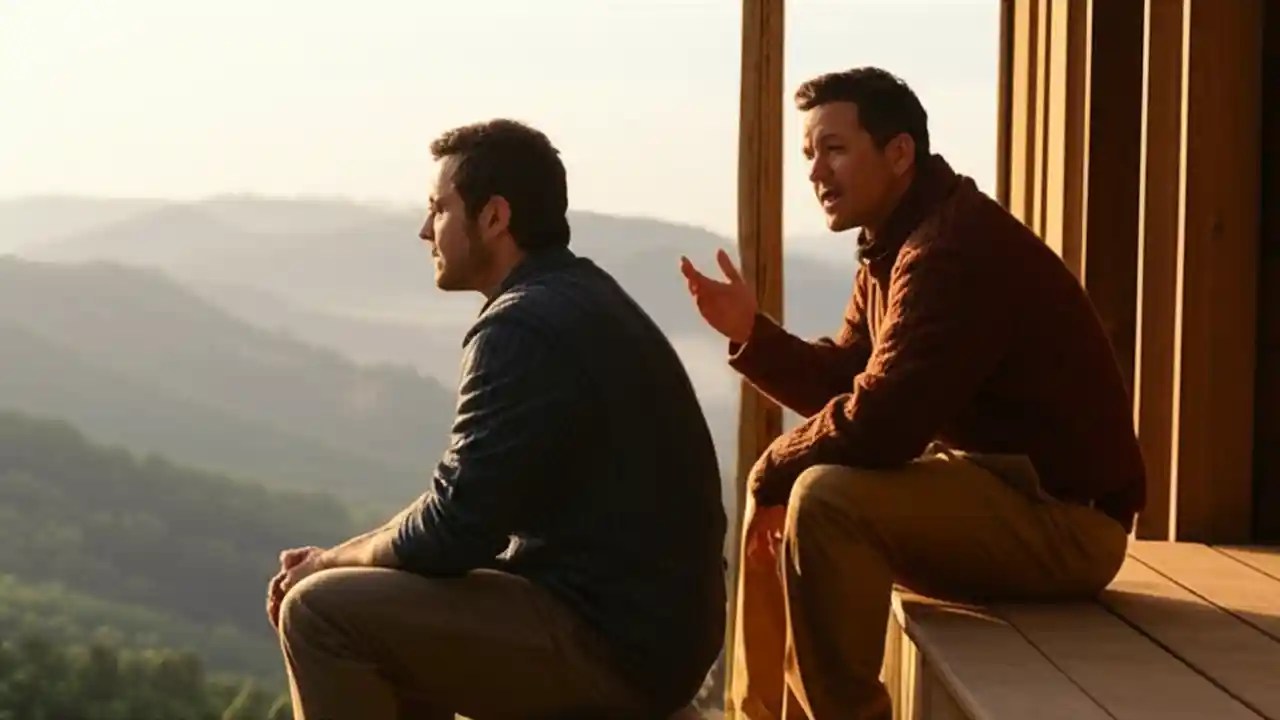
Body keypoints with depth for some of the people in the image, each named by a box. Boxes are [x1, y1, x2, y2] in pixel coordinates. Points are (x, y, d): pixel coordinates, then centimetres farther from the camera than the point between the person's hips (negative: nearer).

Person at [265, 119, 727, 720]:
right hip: (645, 625, 11)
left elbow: (453, 528, -18)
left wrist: (332, 562, 0)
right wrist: (338, 560, 11)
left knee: (321, 613, -11)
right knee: (383, 611, 23)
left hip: (609, 640, -11)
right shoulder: (578, 300, 15)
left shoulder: (527, 326, -18)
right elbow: (470, 510, 19)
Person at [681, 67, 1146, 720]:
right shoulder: (895, 247, 12)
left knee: (823, 500, -27)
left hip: (1062, 514, -11)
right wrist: (750, 331, -3)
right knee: (778, 503, 15)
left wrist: (772, 468, -10)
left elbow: (877, 424, -27)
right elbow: (840, 382, 13)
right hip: (995, 487, 11)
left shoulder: (954, 250, -21)